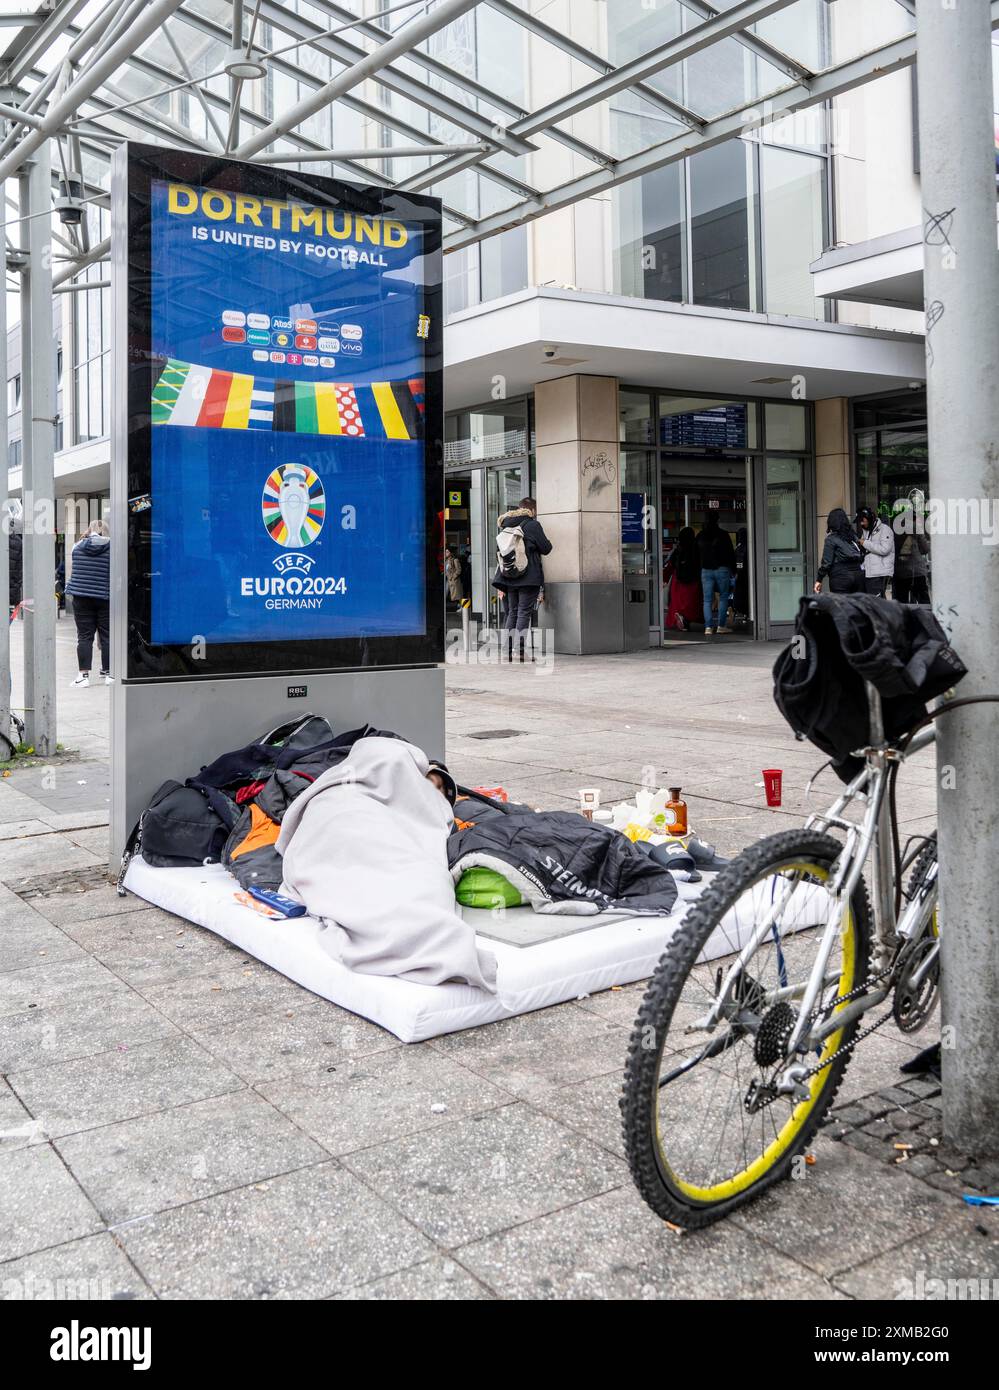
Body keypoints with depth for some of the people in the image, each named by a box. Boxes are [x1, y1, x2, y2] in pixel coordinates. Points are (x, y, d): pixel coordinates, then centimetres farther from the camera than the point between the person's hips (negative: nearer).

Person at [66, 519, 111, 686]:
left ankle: (84, 674, 1)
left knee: (84, 637, 4)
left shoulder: (78, 546, 2)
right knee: (107, 637, 7)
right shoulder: (113, 548, -6)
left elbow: (74, 570, 14)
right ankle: (107, 673, 12)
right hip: (105, 598, -1)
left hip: (81, 598, 2)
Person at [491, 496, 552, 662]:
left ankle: (509, 651, 9)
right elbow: (546, 548, -4)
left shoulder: (507, 526, 11)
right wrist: (547, 541, 17)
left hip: (510, 577, 6)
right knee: (524, 612, -5)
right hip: (528, 577, -6)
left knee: (512, 612, 11)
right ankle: (521, 651, -10)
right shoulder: (532, 525, -8)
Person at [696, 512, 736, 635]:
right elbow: (731, 553, -1)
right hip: (722, 569, -2)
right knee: (723, 597, 6)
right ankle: (721, 625, 2)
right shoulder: (723, 535, -3)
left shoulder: (700, 536, 6)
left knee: (707, 600, 2)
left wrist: (698, 571, 20)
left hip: (705, 570, 2)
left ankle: (708, 626, -6)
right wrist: (733, 570, 6)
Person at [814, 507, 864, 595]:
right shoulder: (853, 535, 11)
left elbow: (826, 562, -9)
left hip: (840, 577, -5)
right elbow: (862, 556, 7)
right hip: (858, 574, 5)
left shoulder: (831, 539, -6)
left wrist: (819, 580, -4)